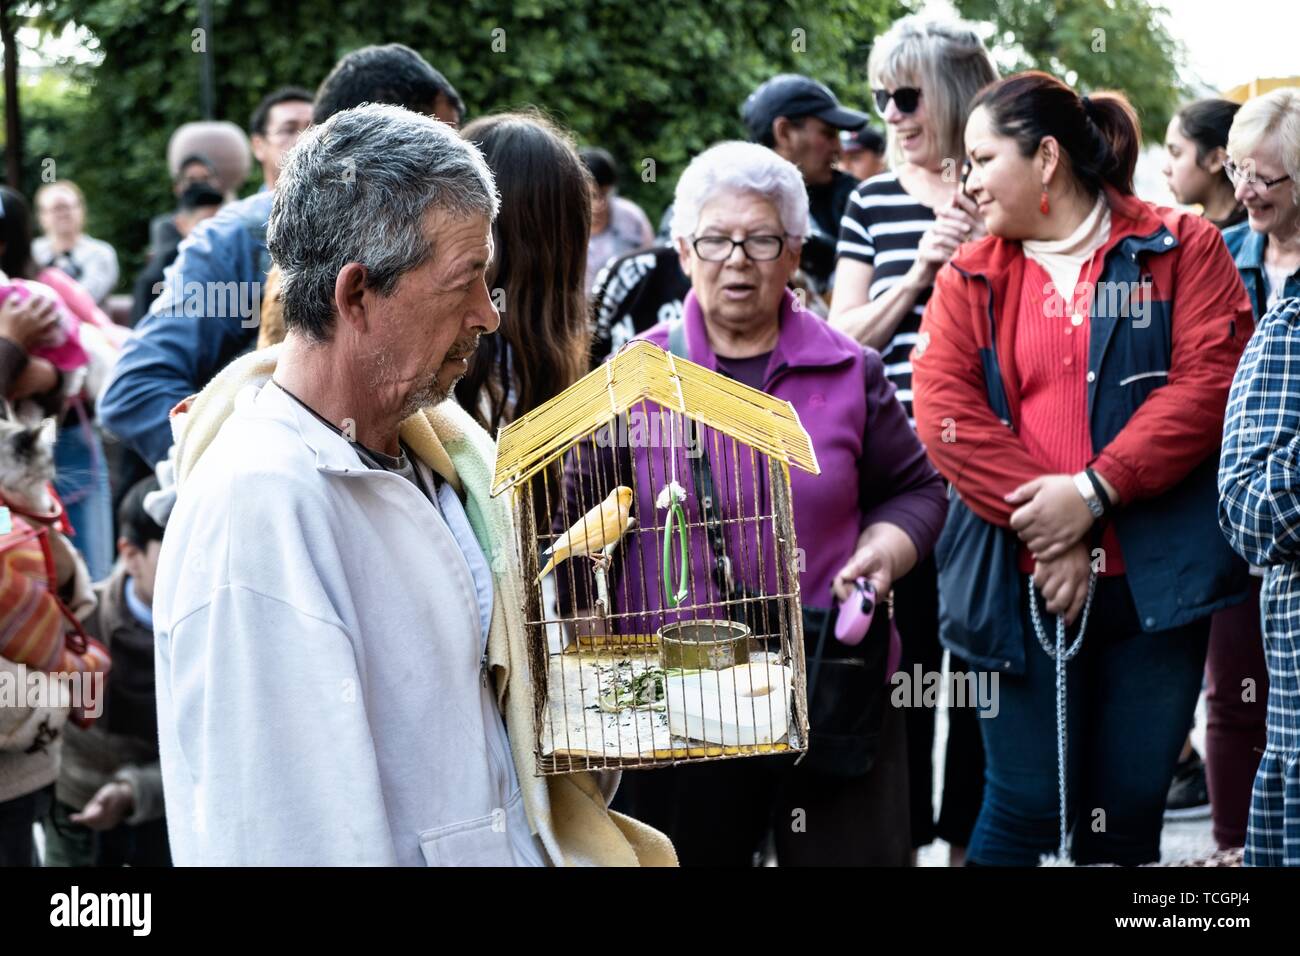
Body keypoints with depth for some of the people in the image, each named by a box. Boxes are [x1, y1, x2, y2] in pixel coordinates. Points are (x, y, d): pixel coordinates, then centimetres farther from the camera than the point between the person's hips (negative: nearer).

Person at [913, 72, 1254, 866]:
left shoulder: (1182, 248, 4)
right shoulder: (970, 279, 10)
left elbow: (1209, 381, -8)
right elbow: (946, 412, -4)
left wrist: (1094, 490, -16)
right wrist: (1045, 533, -14)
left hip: (1153, 579, -1)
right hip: (1023, 584, 1)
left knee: (1130, 811, 6)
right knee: (1027, 809, -1)